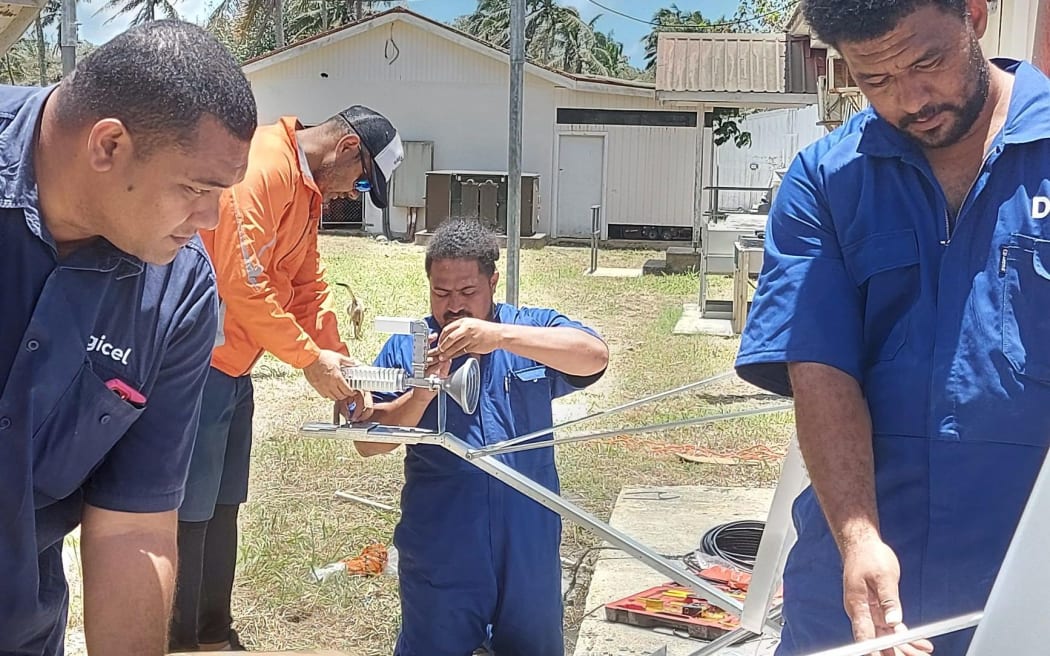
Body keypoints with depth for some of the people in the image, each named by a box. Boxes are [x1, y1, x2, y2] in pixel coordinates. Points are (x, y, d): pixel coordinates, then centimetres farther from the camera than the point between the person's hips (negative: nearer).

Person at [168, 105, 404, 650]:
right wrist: (310, 358, -16)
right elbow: (241, 281, -24)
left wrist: (340, 367, 6)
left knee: (222, 509, 15)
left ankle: (216, 636, 26)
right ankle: (181, 642, 7)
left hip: (232, 370, 10)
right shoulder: (262, 166, -19)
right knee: (190, 515, -3)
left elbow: (308, 286, 16)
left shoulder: (308, 191, 14)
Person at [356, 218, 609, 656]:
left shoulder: (533, 329, 3)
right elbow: (368, 442, -3)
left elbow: (595, 356, -17)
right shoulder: (405, 349, 3)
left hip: (529, 550, 1)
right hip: (439, 554, -1)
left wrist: (500, 335, -27)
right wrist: (421, 394, -20)